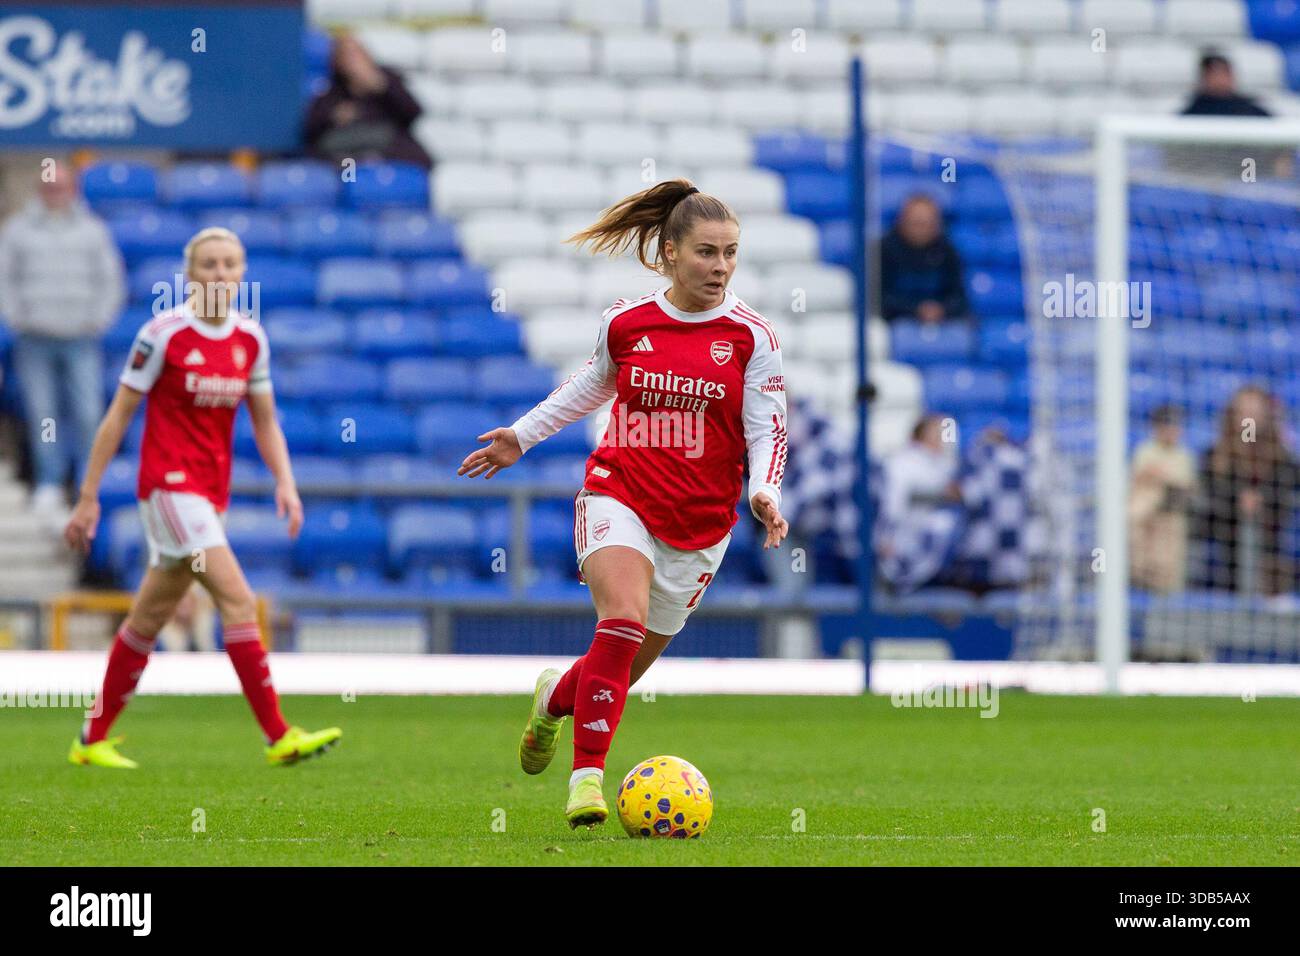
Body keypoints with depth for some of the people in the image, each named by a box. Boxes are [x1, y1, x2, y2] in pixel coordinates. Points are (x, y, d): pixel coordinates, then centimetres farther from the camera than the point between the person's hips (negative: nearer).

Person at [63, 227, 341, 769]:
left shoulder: (250, 338, 6)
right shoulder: (164, 333, -10)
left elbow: (264, 421, 14)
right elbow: (118, 415, -5)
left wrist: (285, 481, -2)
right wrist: (88, 496, -5)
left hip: (211, 490, 6)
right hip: (168, 481, -6)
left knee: (150, 617, 12)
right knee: (237, 598, -17)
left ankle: (93, 740, 22)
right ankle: (279, 737, -19)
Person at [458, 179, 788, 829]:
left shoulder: (750, 336, -4)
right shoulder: (625, 321, 0)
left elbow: (767, 430, -1)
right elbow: (592, 385, 20)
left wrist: (764, 492, -19)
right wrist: (522, 435, 22)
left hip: (699, 520, 1)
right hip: (620, 495, -1)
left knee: (631, 662, 9)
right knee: (623, 622, -27)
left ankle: (556, 697, 44)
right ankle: (587, 775, -21)